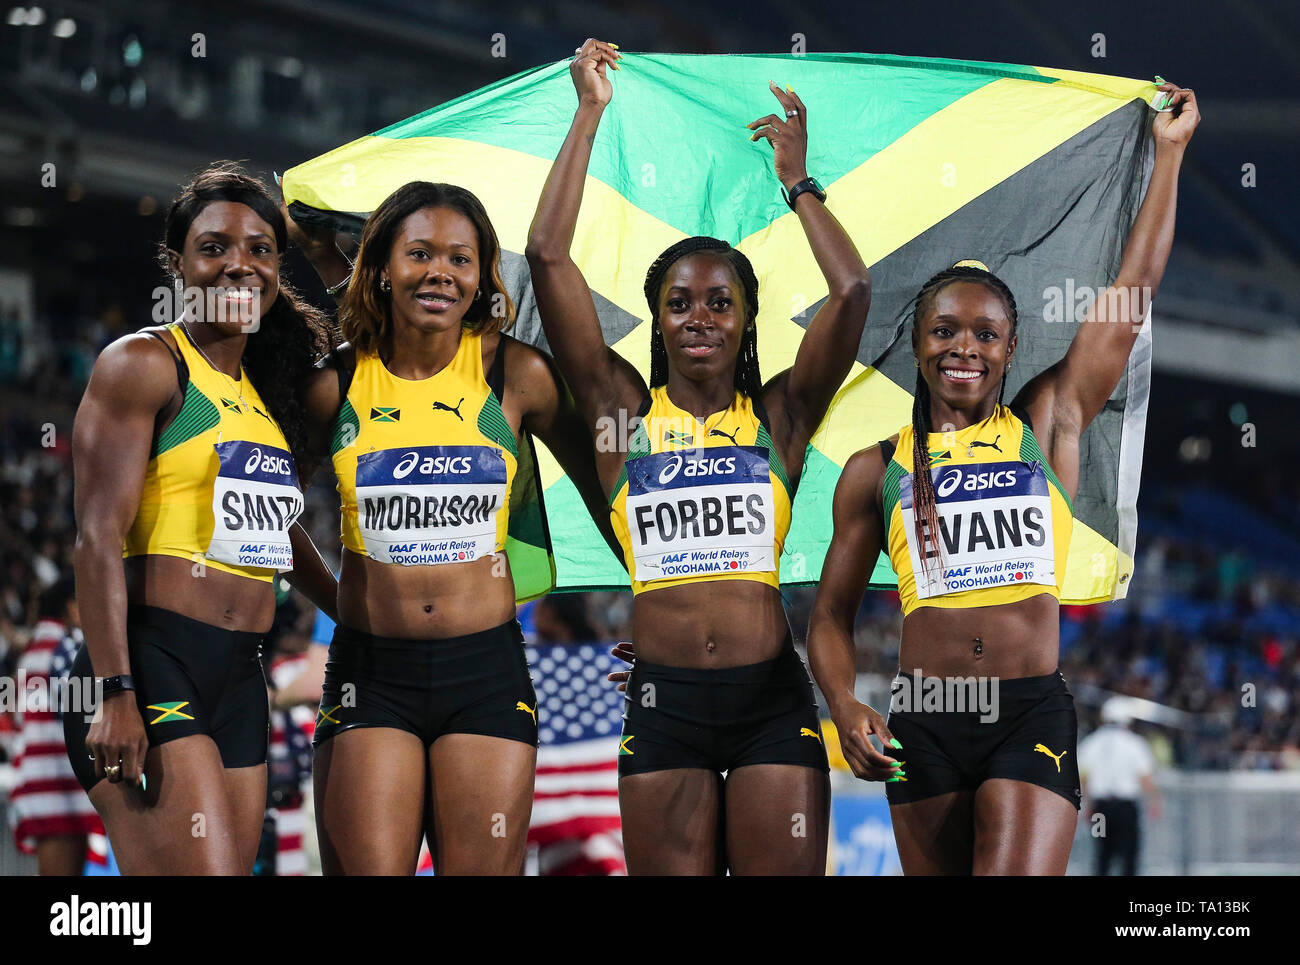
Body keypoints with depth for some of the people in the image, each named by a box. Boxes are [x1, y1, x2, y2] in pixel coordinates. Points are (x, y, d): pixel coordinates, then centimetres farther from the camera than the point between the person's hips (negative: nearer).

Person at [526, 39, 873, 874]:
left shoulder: (779, 415, 8)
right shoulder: (625, 410, 7)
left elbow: (853, 291, -3)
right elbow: (548, 253, 1)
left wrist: (797, 180, 9)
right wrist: (590, 114, 6)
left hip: (771, 700, 0)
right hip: (663, 700, 0)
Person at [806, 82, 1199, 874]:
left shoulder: (1048, 423, 9)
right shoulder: (878, 469, 11)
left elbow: (1134, 289, 10)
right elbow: (832, 614, 12)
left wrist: (1170, 153, 14)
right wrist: (846, 705, -8)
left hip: (1034, 718, -2)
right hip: (925, 723, 2)